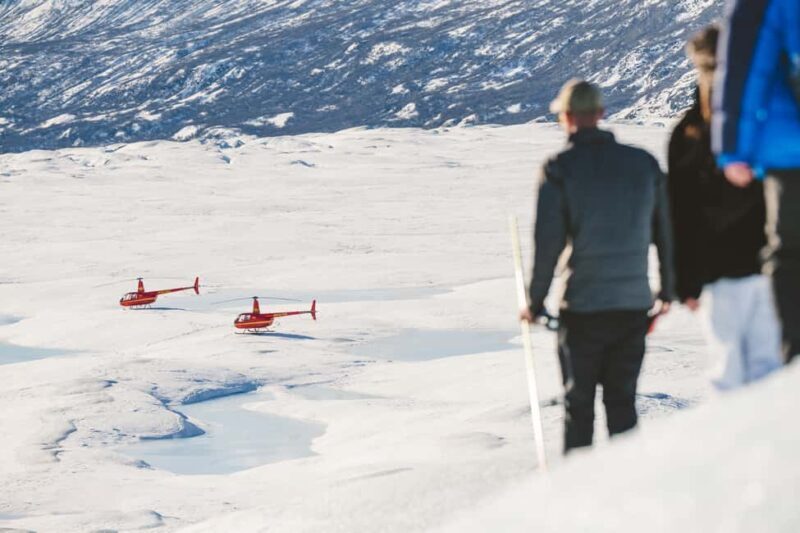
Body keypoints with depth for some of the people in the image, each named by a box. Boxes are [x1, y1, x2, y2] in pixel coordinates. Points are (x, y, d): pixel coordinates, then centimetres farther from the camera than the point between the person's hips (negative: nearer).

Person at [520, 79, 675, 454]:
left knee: (578, 406, 7)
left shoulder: (559, 169, -9)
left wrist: (535, 303, 1)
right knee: (623, 403, 12)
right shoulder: (644, 163, 4)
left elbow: (548, 243, -9)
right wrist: (667, 292, 22)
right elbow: (665, 232, 10)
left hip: (583, 309, -3)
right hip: (635, 306, 3)